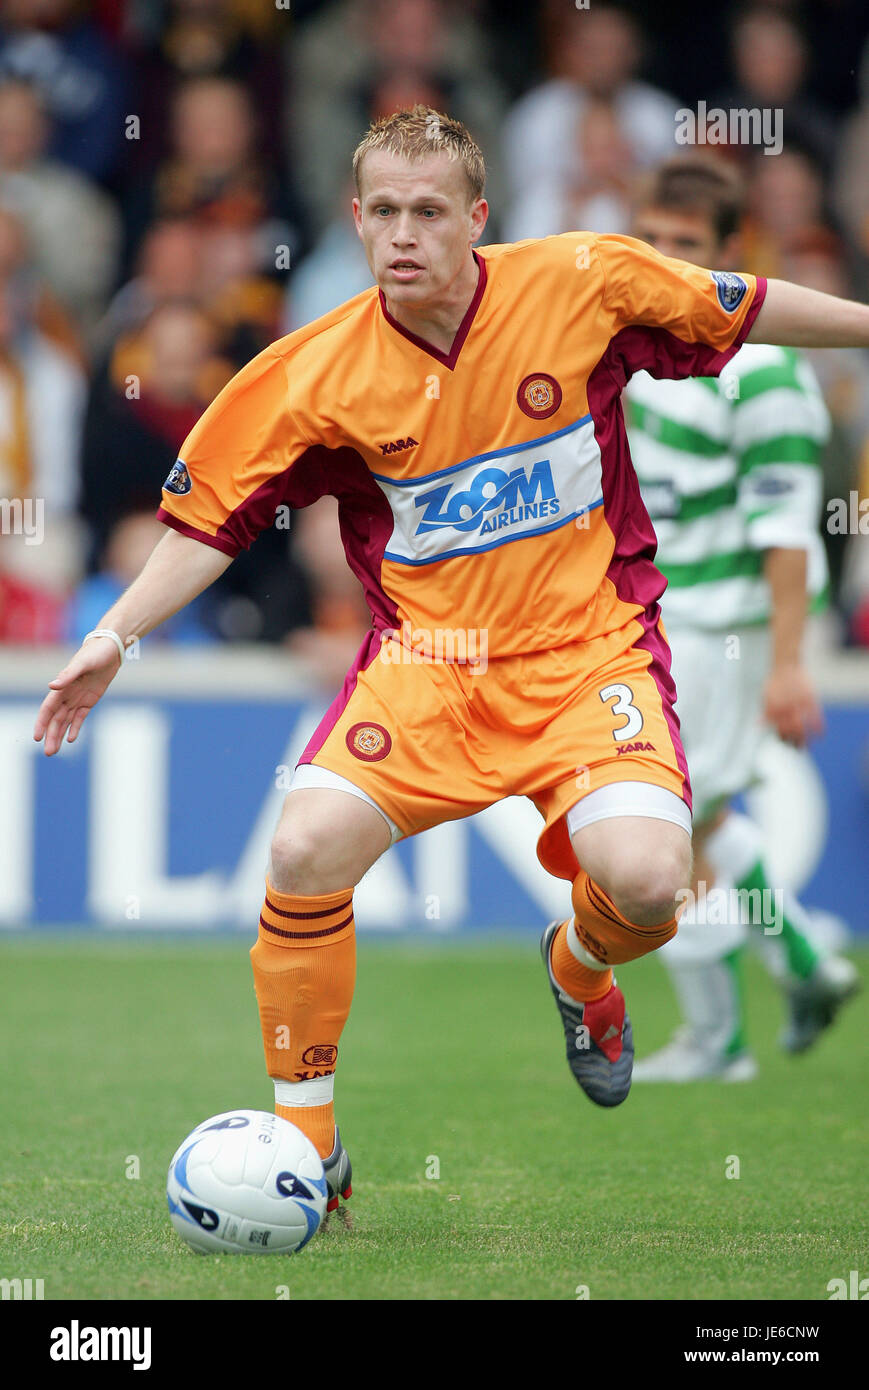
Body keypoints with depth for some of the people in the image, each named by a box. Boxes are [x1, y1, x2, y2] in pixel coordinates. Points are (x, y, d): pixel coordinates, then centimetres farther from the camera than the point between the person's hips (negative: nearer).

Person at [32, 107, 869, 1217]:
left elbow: (738, 309, 7)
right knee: (304, 851, -23)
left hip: (586, 645, -1)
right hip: (425, 656, 1)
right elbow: (211, 516, 1)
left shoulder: (583, 282, -9)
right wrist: (114, 637, -8)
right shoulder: (321, 373, -8)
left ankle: (580, 969, 17)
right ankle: (304, 1141, -2)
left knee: (644, 879, -25)